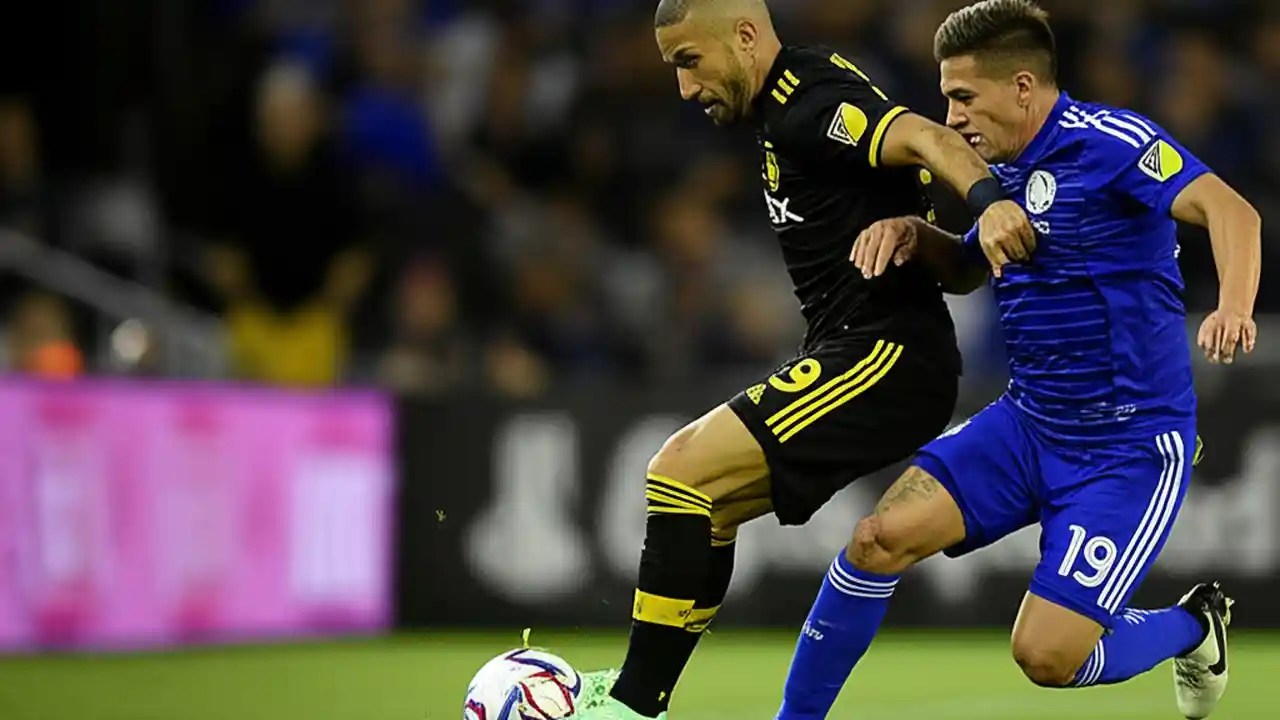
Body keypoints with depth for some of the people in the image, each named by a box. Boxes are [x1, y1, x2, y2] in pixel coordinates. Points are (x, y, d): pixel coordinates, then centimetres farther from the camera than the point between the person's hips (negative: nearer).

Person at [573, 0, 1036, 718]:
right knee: (709, 501, 17)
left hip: (884, 358, -11)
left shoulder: (809, 107, -15)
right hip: (872, 357, 11)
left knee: (683, 469, -16)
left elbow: (925, 139, -30)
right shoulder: (788, 108, 16)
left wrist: (988, 199, -48)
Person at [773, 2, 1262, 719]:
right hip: (1026, 424, 7)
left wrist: (1234, 305, -50)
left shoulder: (1108, 141, -17)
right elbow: (967, 270, 27)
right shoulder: (1009, 172, 9)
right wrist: (911, 232, 4)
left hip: (1130, 446, -7)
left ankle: (1194, 629, 18)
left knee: (1048, 656, -12)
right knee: (880, 540, -11)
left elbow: (1230, 209, -31)